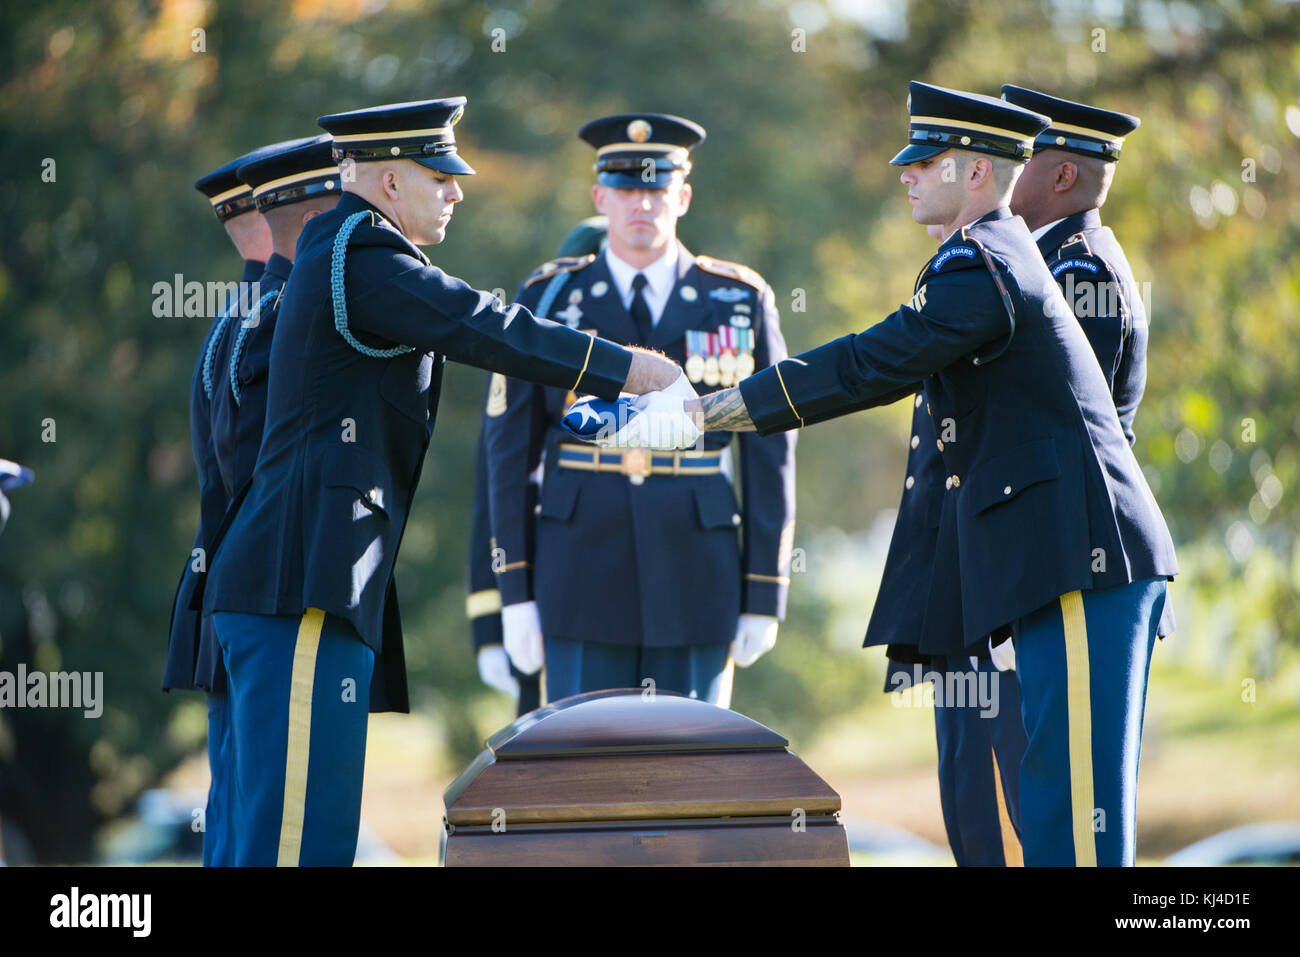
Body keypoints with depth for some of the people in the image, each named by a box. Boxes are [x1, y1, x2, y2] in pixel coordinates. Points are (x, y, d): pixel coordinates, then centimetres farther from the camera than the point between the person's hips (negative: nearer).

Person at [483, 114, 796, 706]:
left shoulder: (742, 302, 3)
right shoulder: (546, 300, 3)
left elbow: (770, 456, 3)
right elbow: (509, 447, 3)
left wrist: (765, 599, -1)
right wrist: (516, 591, -3)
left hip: (696, 586, 0)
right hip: (584, 582, 0)